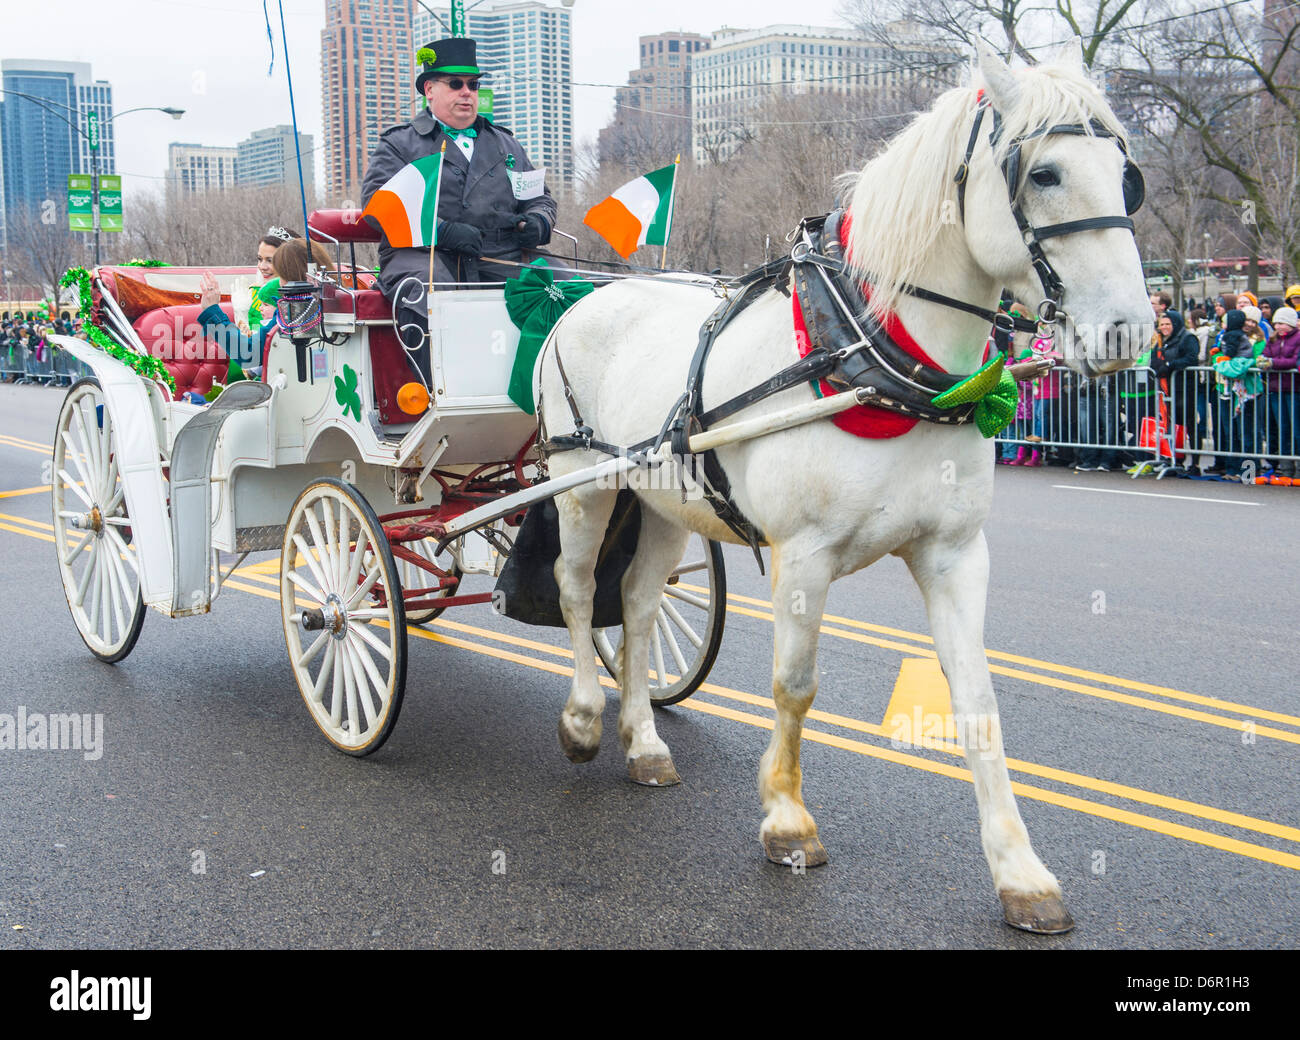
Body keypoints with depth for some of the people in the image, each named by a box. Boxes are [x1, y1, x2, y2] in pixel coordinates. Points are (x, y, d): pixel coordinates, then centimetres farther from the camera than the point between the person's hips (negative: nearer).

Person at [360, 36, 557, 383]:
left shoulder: (506, 145, 30)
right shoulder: (399, 144, 15)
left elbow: (541, 198, 31)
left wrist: (536, 222, 3)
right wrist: (443, 231, -16)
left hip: (499, 260, 3)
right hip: (423, 254, -3)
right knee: (426, 297, -38)